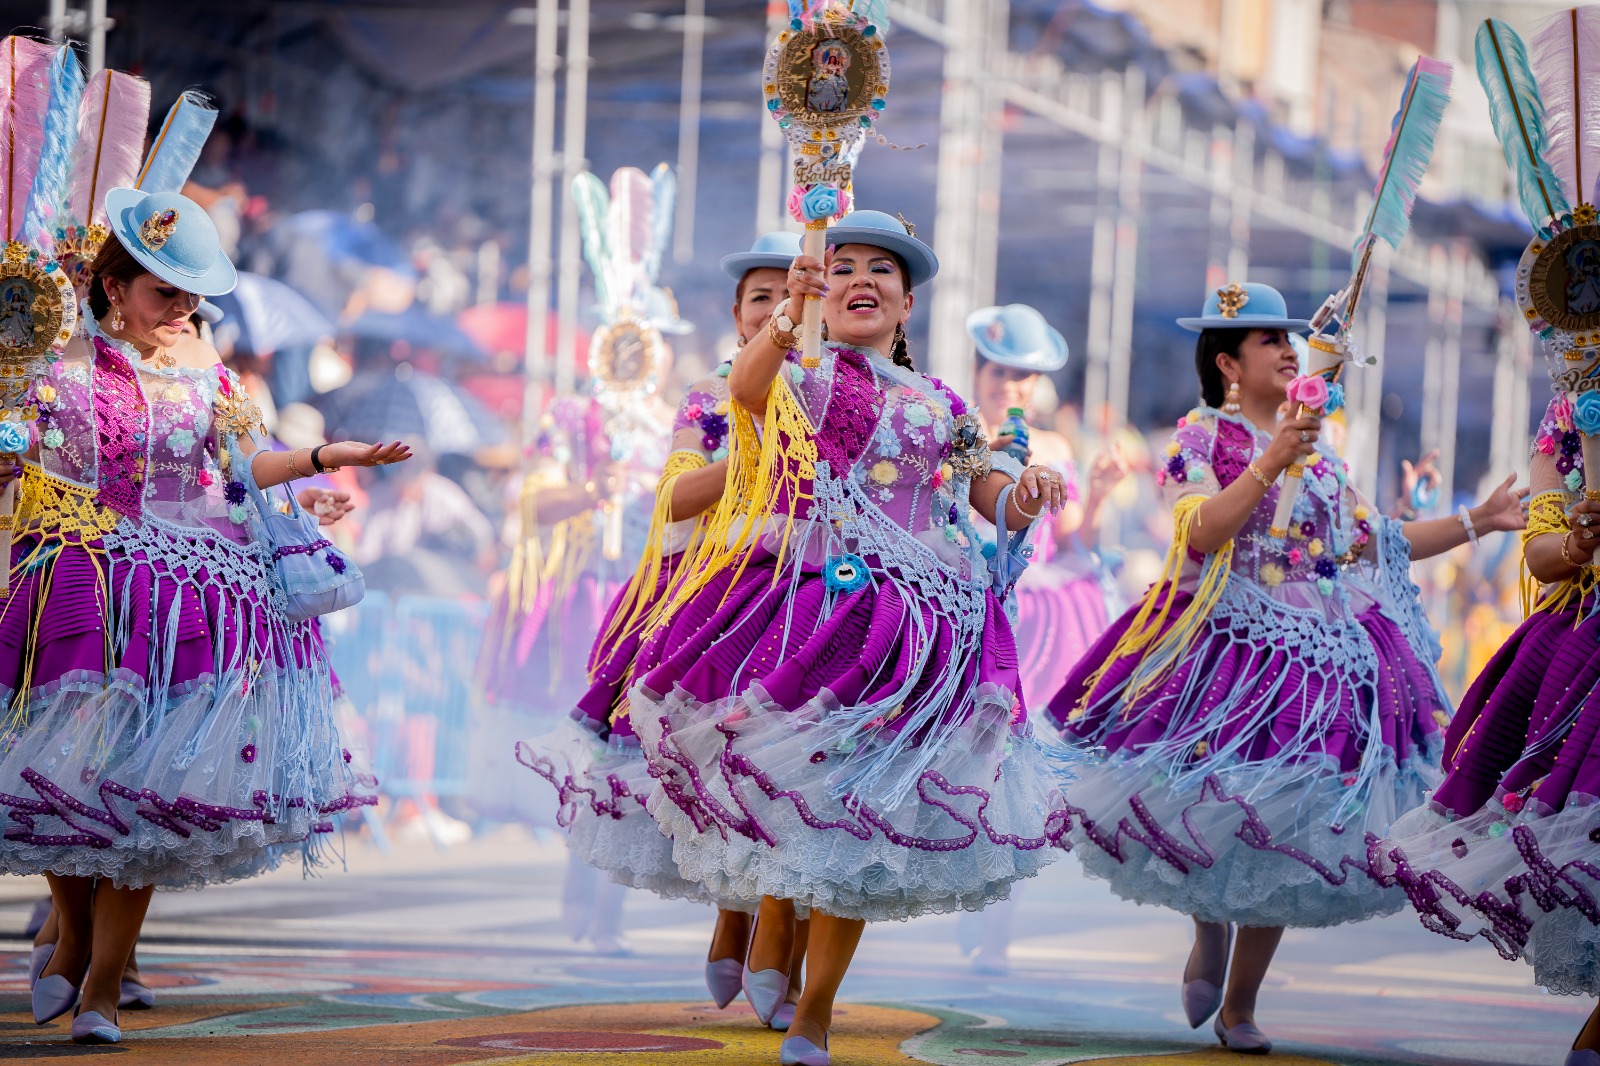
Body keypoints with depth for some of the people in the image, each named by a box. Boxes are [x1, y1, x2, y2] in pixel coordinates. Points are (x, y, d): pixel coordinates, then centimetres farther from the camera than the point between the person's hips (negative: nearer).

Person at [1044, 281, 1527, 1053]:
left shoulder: (1318, 450, 16)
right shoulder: (1204, 435, -2)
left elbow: (1372, 544, 20)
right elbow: (1200, 535, -18)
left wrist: (1476, 523, 17)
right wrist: (1273, 460, -26)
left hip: (1318, 657, 5)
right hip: (1227, 647, -5)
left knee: (1283, 829, 3)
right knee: (1210, 815, -9)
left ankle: (1239, 1008, 14)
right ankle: (1209, 928, 25)